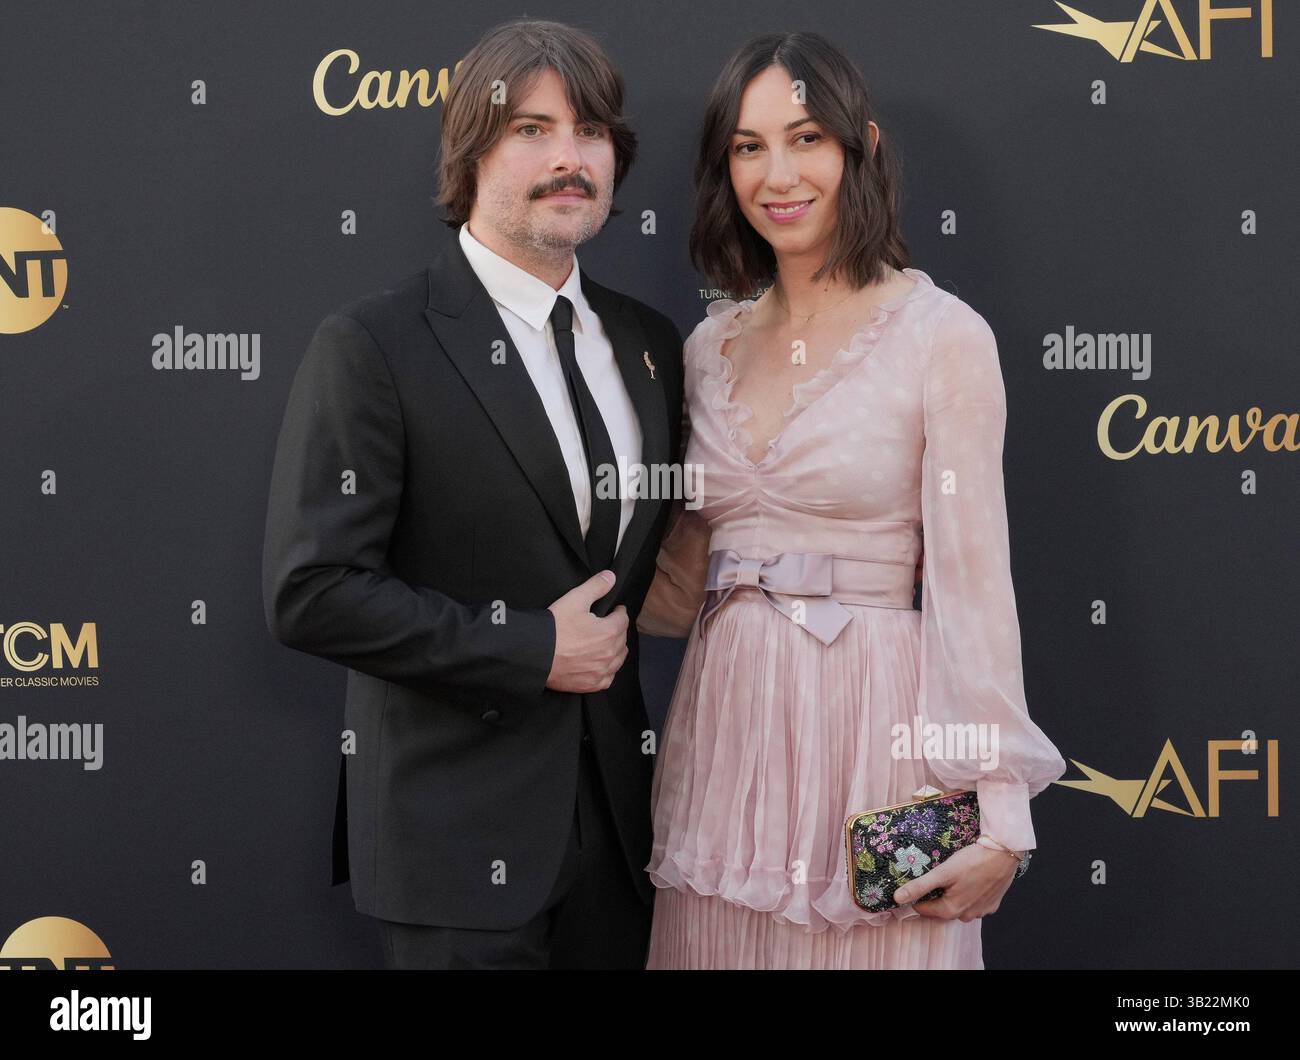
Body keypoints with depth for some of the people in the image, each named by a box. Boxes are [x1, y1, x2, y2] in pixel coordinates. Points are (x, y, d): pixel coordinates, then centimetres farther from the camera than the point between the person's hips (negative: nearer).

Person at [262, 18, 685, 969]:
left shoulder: (650, 344, 8)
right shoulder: (375, 346, -11)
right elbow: (309, 593, -17)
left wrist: (615, 629, 2)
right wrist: (532, 648, -16)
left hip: (617, 815, 6)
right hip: (461, 835, -6)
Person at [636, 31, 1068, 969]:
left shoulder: (943, 335, -7)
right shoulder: (712, 345, 10)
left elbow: (972, 578, -10)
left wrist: (999, 818, -12)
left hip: (874, 725, -5)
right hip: (725, 728, 5)